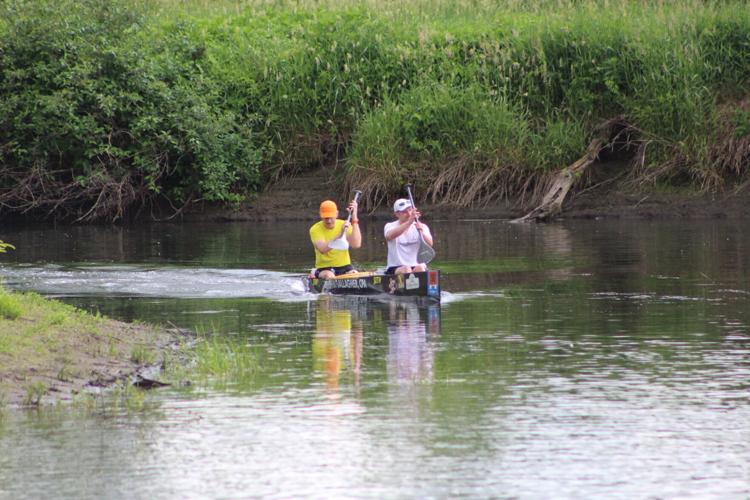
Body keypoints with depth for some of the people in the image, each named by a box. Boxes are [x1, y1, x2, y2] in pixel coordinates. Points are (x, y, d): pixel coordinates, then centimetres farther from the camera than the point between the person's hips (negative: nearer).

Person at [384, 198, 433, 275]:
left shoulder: (422, 227, 6)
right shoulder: (390, 226, 1)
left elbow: (430, 244, -14)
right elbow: (389, 236, -25)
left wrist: (422, 232, -36)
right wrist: (409, 222, -38)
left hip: (417, 265, 1)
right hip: (396, 269, -1)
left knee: (420, 268, -32)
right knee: (406, 270, -33)